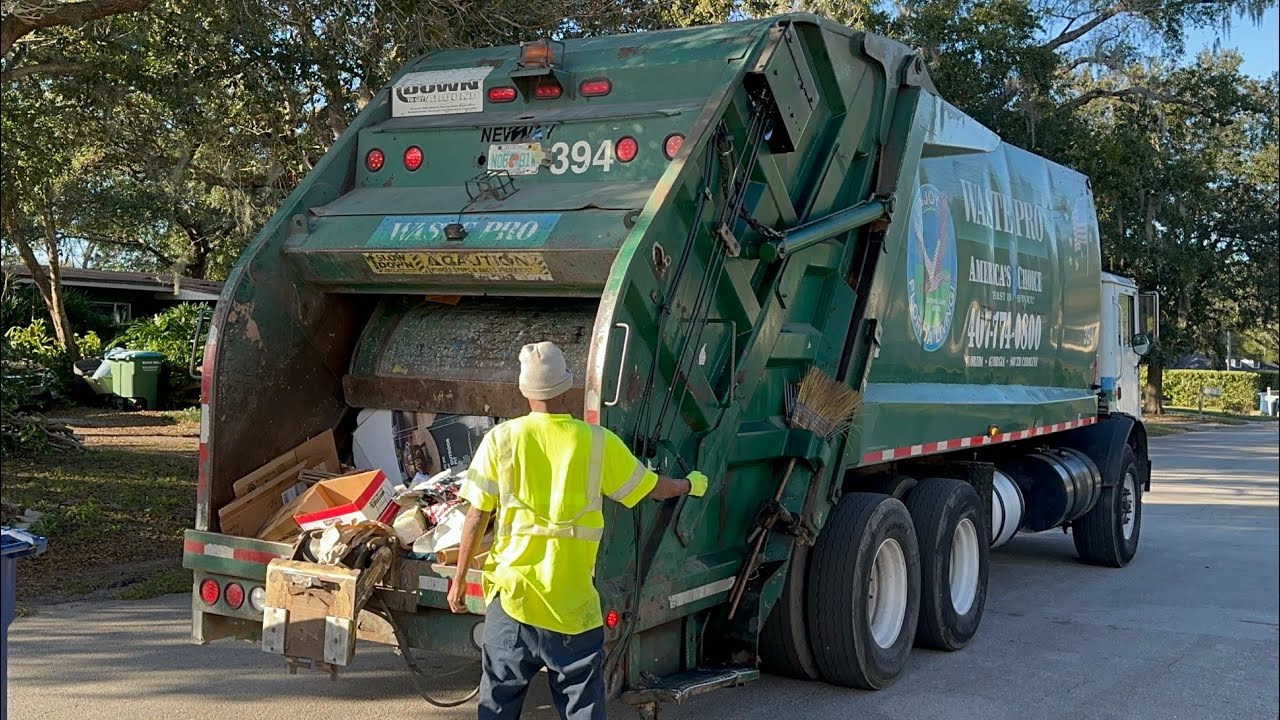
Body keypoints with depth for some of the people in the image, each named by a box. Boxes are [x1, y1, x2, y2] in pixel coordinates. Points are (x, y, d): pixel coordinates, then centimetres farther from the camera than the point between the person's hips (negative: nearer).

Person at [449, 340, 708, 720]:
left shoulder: (501, 439, -5)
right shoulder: (599, 443, -5)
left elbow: (477, 517, -3)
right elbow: (654, 488, 9)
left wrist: (459, 580, 9)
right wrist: (691, 484, 30)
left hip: (512, 594, 1)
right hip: (572, 604, -1)